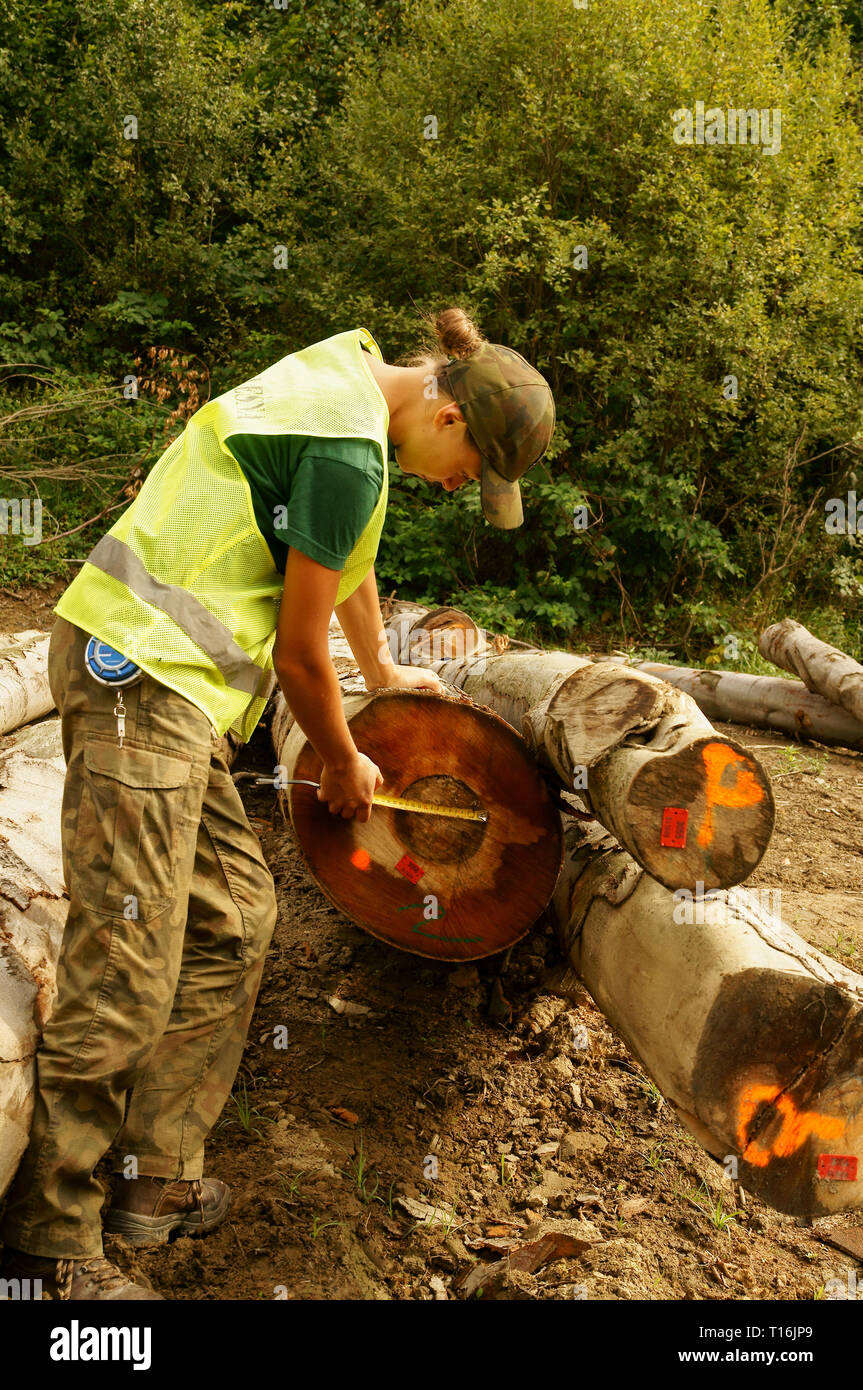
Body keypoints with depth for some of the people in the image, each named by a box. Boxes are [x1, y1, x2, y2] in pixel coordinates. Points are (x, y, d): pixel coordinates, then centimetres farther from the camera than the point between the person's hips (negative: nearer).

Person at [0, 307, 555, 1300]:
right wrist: (345, 767, 8)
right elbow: (299, 652, -11)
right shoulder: (351, 448, -17)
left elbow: (344, 550, 32)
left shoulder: (352, 373, 16)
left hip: (151, 675, 11)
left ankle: (156, 1179, 22)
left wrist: (383, 670, 45)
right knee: (125, 965, -6)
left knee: (233, 919, 11)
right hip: (141, 670, -10)